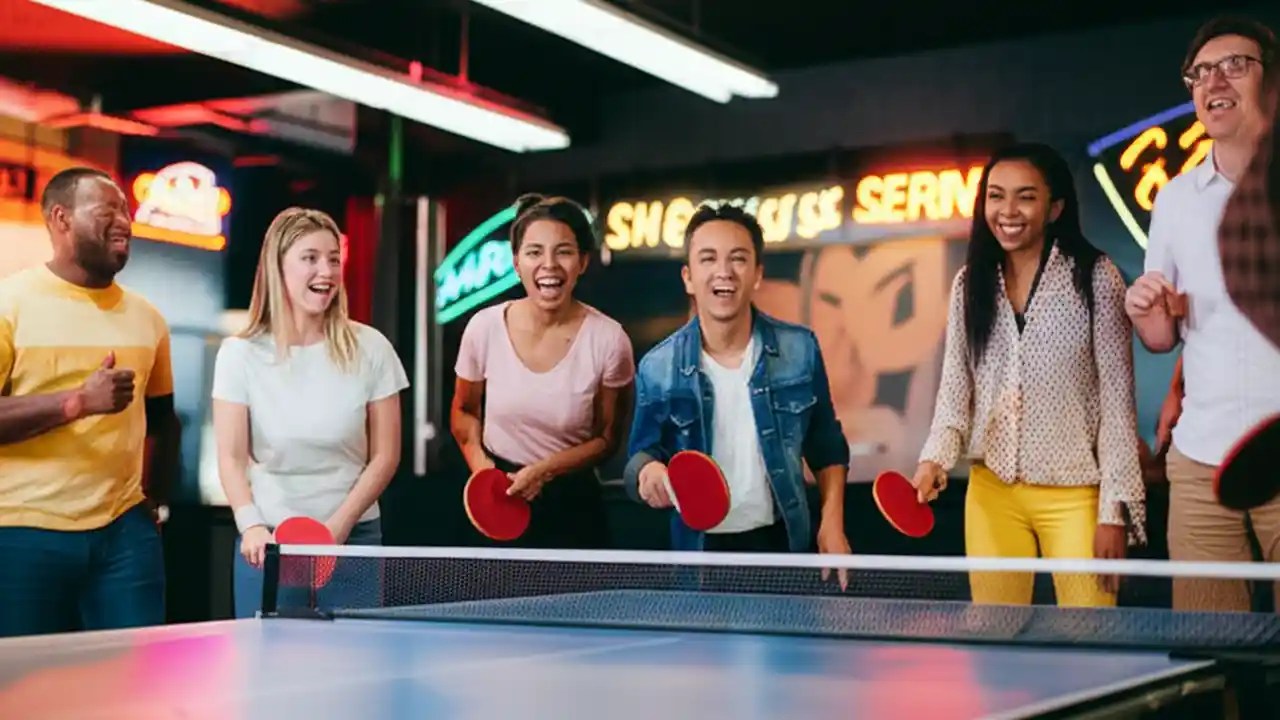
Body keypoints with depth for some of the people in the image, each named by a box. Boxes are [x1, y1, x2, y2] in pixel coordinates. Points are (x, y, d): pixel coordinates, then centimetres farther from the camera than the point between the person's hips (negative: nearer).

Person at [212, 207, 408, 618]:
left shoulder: (370, 349, -1)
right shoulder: (240, 353, -1)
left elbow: (384, 455, 0)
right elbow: (231, 457, -3)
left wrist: (339, 525, -9)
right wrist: (251, 525, -18)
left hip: (353, 541, 0)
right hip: (268, 544, 0)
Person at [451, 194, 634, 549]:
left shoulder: (608, 339, -16)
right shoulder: (484, 327, -11)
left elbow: (607, 439, -4)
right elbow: (464, 411, 7)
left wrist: (544, 470, -18)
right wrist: (479, 463, -10)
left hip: (571, 506, -1)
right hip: (497, 500, 2)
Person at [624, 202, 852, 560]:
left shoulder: (800, 349, -5)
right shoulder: (657, 368, -8)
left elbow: (826, 447, 5)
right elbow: (642, 453, -2)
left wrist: (832, 523, -2)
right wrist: (648, 471, -24)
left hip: (782, 542, 1)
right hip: (699, 548, 0)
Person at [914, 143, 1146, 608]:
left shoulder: (1095, 277, -6)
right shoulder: (970, 283, 5)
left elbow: (1118, 399, -7)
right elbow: (955, 387, 8)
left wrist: (1115, 506, -11)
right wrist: (936, 457, -11)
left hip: (1076, 494, -3)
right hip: (991, 491, 4)